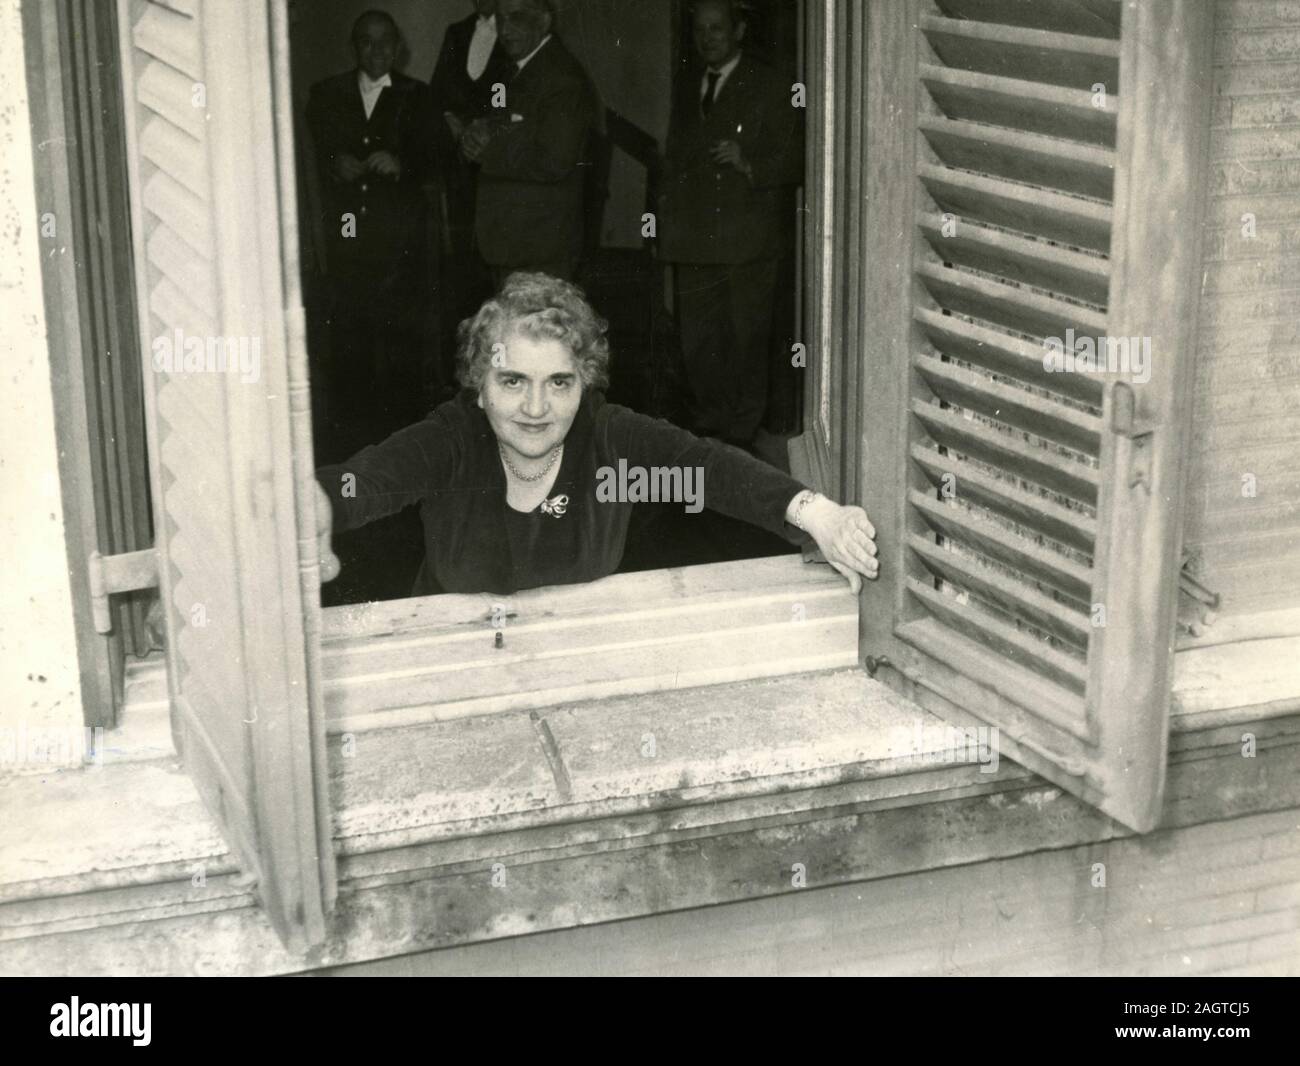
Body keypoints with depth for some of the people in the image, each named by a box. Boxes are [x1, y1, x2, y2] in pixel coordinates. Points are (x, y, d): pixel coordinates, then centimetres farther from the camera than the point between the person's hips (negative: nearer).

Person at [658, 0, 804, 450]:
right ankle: (707, 426, 16)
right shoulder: (684, 88, 18)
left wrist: (748, 164, -21)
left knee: (748, 341, 0)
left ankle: (742, 433, 8)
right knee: (697, 341, 4)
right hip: (692, 240, 5)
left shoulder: (770, 89, 1)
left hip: (748, 242, -5)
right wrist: (667, 220, 15)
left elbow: (794, 162, -3)